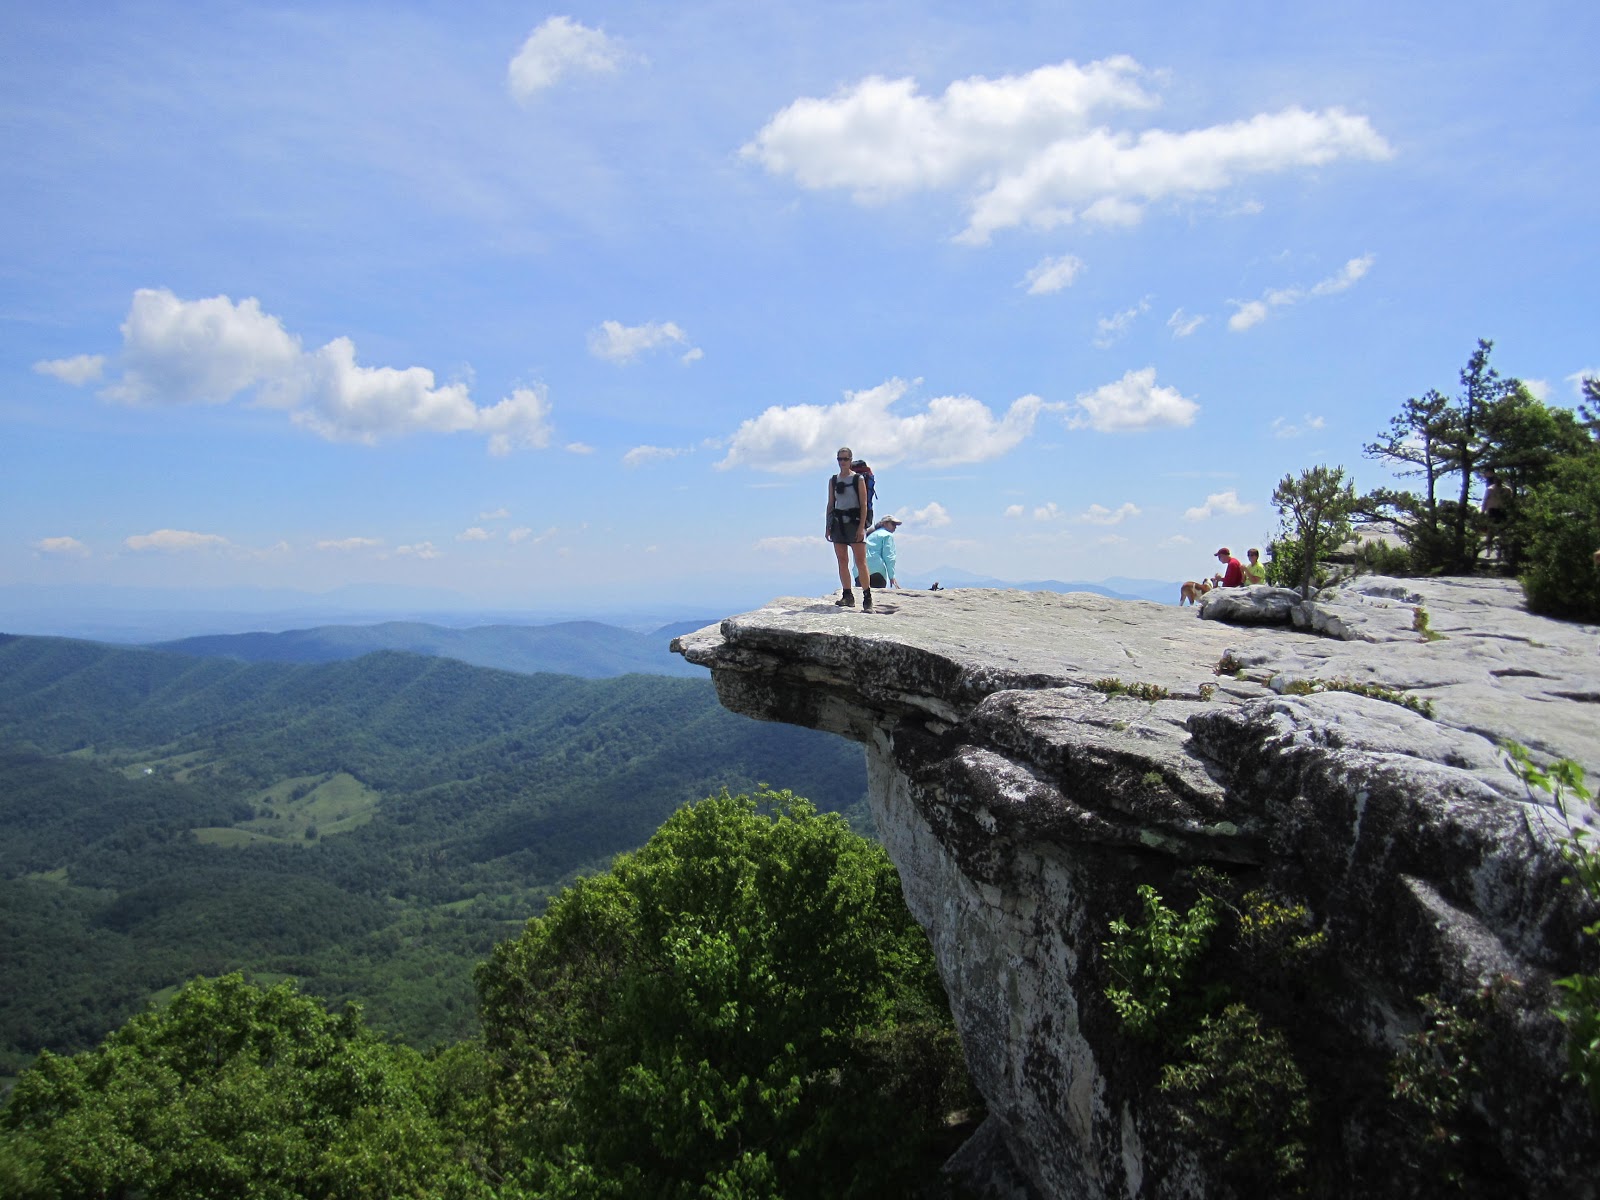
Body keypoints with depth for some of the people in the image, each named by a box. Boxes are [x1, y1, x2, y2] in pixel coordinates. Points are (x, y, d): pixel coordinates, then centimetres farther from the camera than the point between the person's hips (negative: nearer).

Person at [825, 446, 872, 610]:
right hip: (838, 523, 5)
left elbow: (864, 504, -4)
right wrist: (828, 527, 8)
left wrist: (861, 527, -13)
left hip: (854, 522, -5)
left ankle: (867, 597, -8)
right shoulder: (833, 480, 13)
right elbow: (830, 504, 15)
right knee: (842, 561, 4)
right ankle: (847, 596, 9)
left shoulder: (858, 479, 0)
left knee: (860, 561, -9)